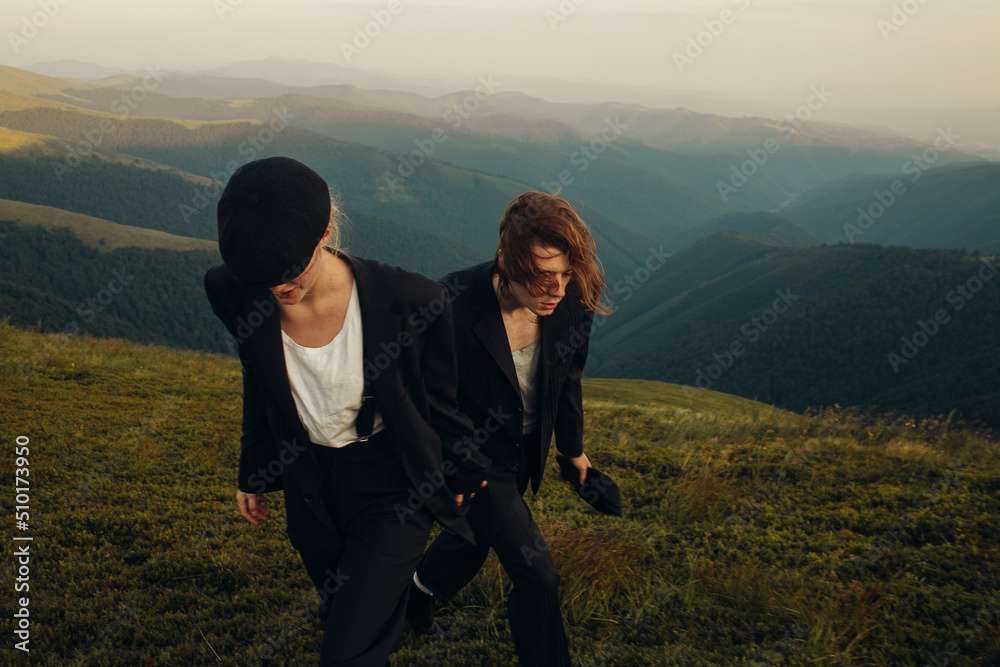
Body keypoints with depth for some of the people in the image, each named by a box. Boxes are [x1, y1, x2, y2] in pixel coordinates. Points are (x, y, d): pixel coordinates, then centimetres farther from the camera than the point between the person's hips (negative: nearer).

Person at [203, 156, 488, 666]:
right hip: (309, 486, 5)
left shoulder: (409, 300, -28)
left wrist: (464, 474, 5)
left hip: (394, 492, -4)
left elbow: (442, 400, -10)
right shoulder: (235, 293, -16)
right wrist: (253, 474, 15)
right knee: (343, 615, 25)